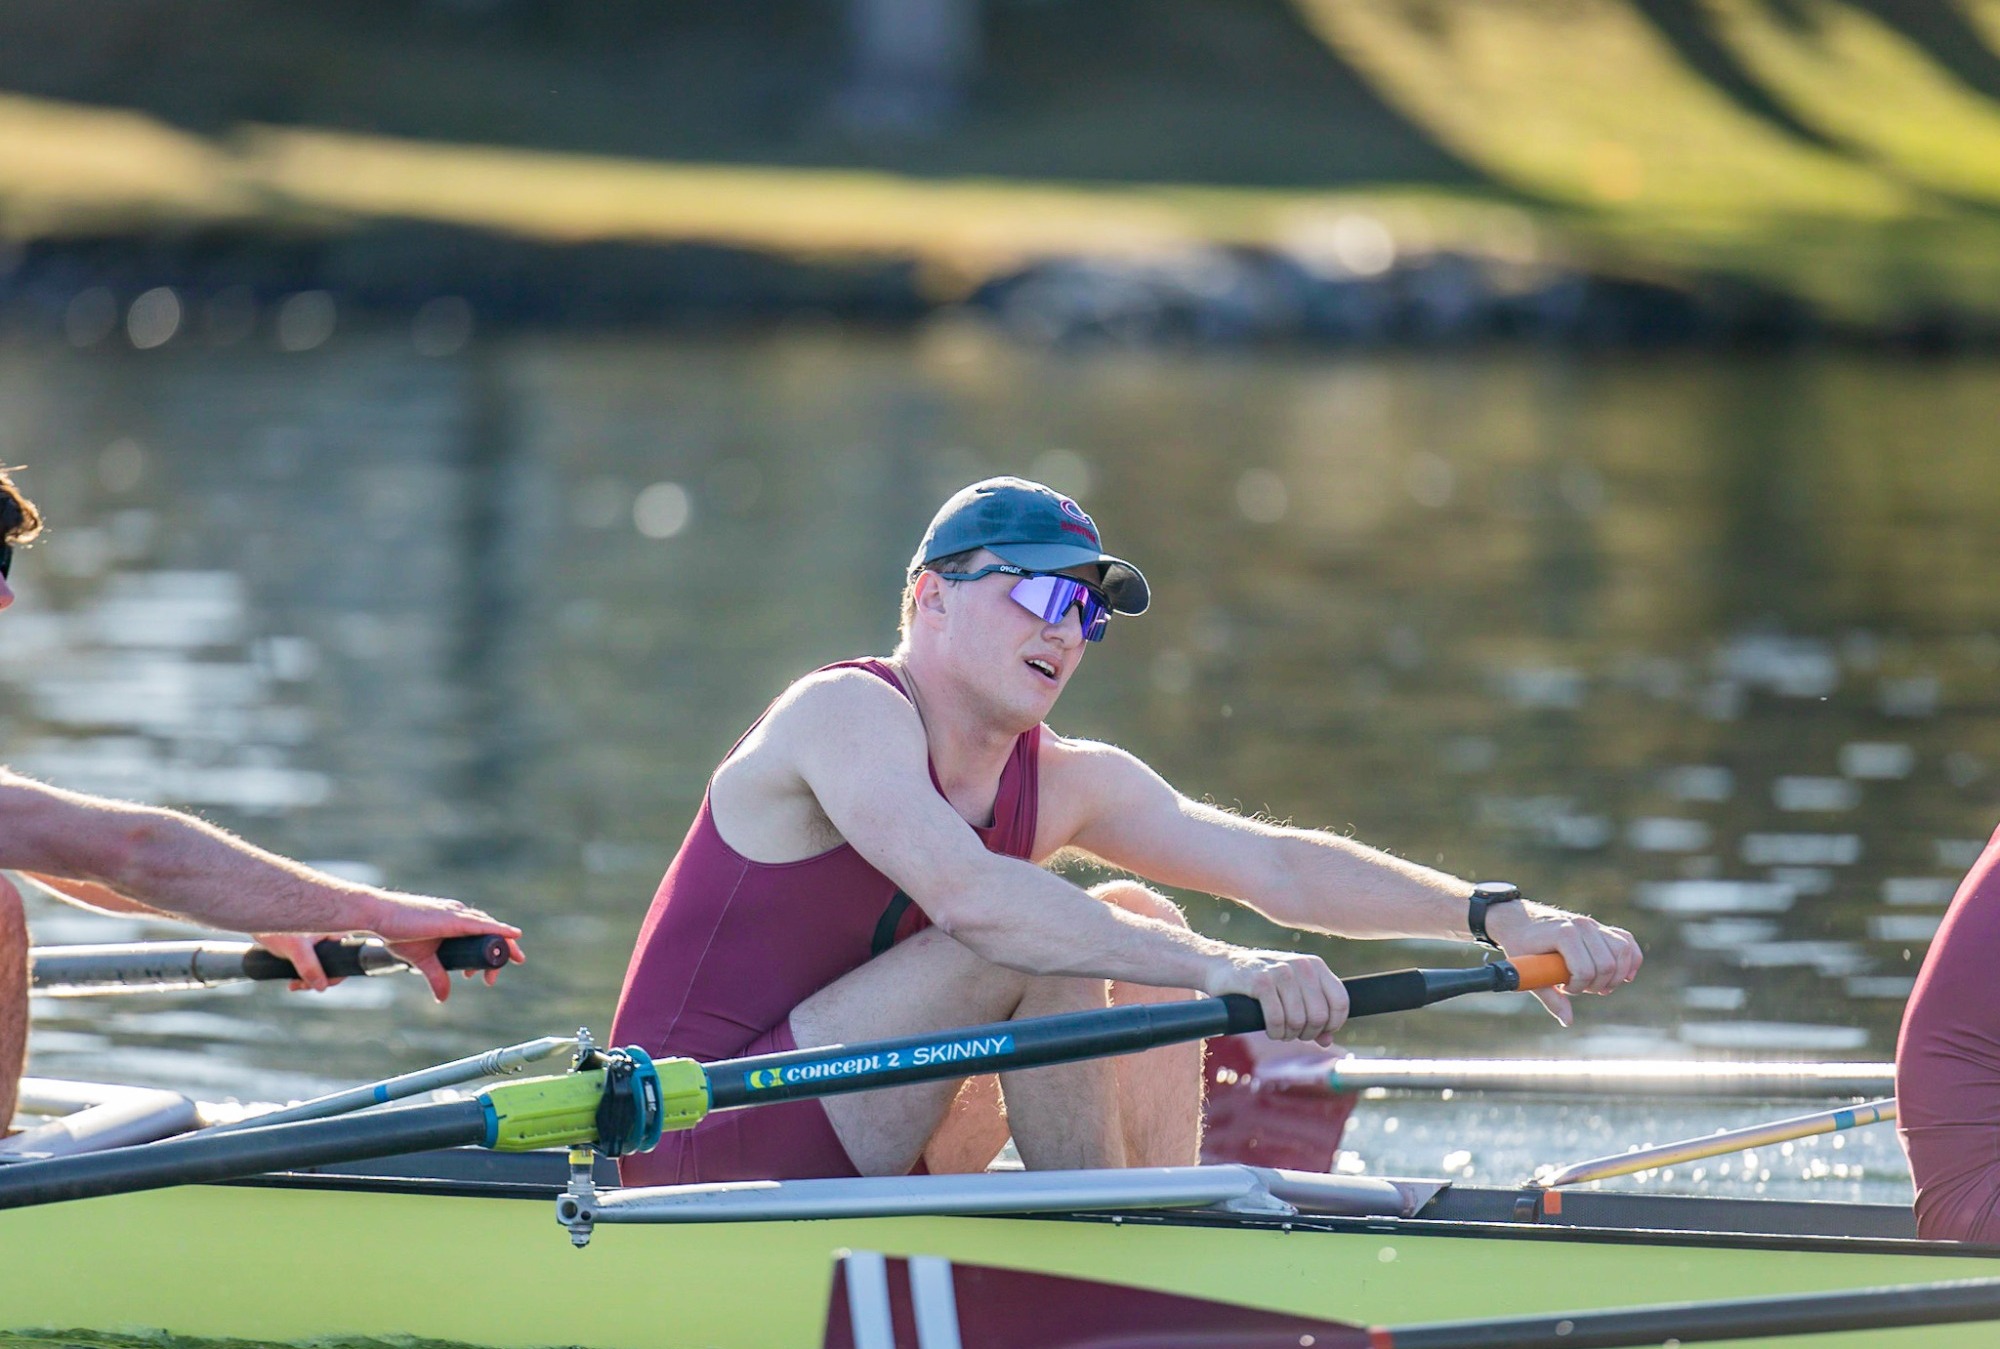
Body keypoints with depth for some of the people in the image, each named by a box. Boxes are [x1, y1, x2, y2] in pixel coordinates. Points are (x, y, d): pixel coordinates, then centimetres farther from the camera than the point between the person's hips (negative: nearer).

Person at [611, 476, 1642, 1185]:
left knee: (1134, 916, 2)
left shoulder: (1064, 784, 7)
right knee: (1041, 947, -22)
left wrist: (1498, 916, -12)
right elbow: (969, 897, -33)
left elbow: (1271, 865, 0)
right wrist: (1219, 969, -41)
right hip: (704, 1144, -8)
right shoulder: (849, 714, -16)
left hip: (853, 1158, 8)